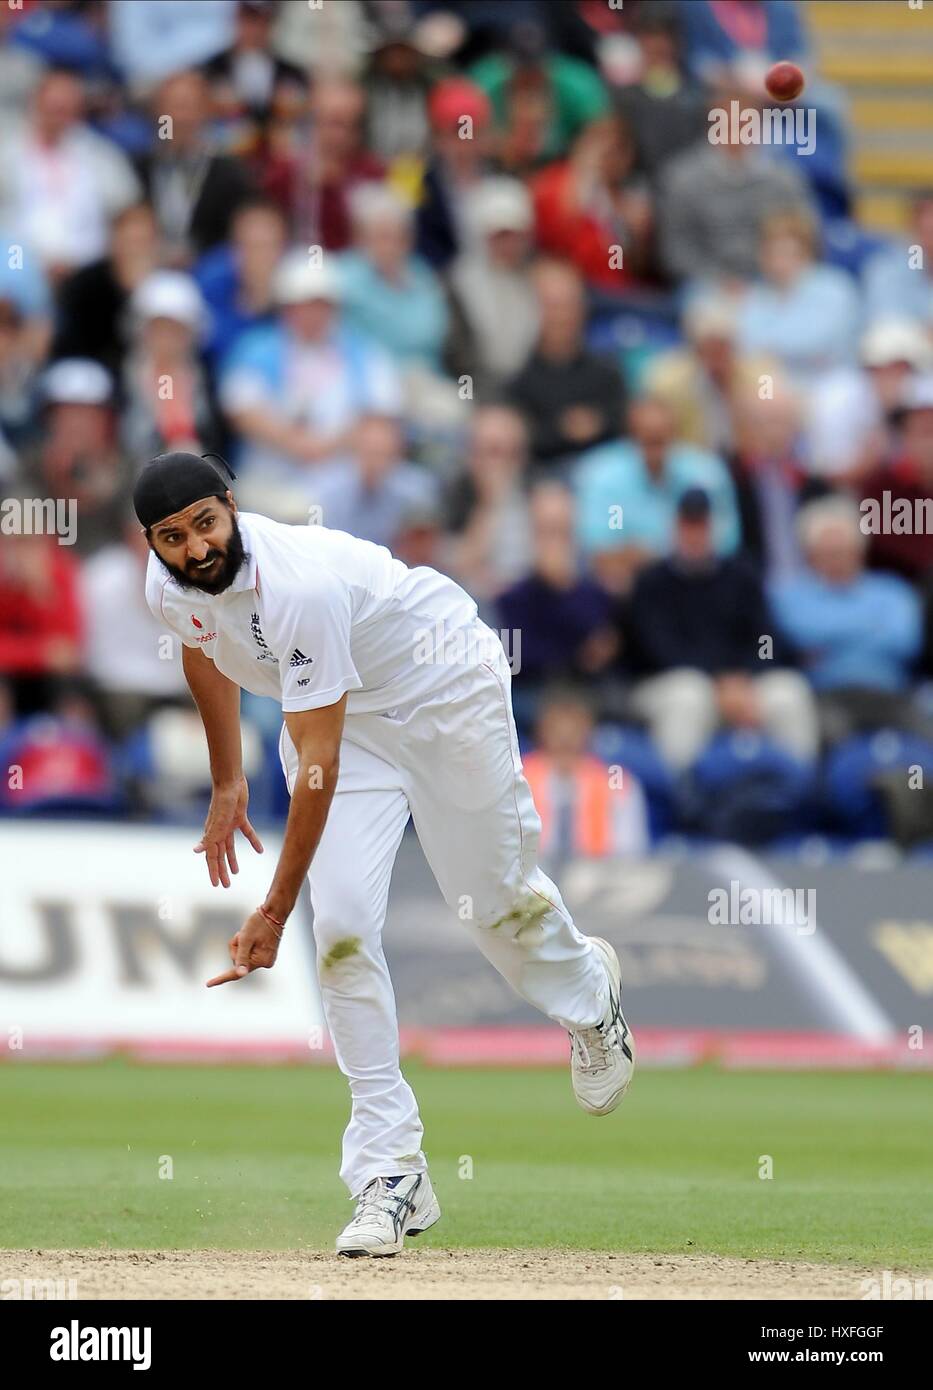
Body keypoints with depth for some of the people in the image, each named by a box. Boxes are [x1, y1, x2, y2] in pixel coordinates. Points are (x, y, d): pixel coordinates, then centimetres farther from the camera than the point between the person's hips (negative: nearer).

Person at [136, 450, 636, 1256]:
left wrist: (274, 910, -36)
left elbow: (319, 765, -37)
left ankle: (587, 992, 47)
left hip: (442, 690, -5)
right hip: (337, 714, 5)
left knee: (495, 897, 9)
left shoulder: (299, 586, -38)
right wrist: (227, 783, 19)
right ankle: (391, 1172, -11)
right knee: (343, 925, -12)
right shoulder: (170, 590, -15)